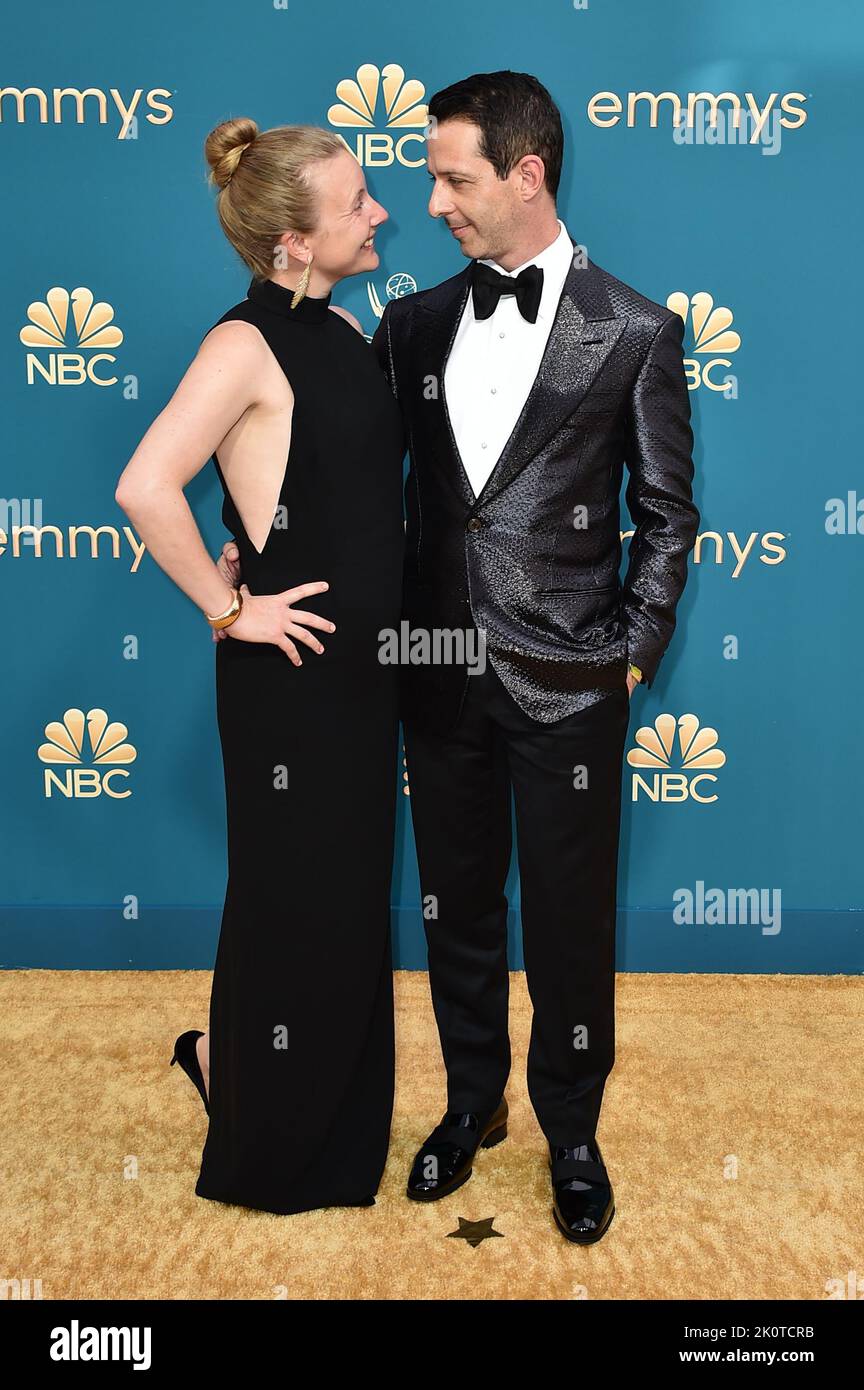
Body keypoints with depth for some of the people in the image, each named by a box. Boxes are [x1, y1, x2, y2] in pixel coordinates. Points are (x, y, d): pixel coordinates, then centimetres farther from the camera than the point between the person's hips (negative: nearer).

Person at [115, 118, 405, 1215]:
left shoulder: (342, 331, 9)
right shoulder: (246, 344, -16)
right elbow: (146, 488, -27)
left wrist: (386, 601, 13)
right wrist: (229, 609, -18)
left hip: (361, 662, 8)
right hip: (292, 670, -8)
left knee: (352, 896, 18)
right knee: (295, 901, 7)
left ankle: (336, 1120, 39)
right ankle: (263, 1144, 30)